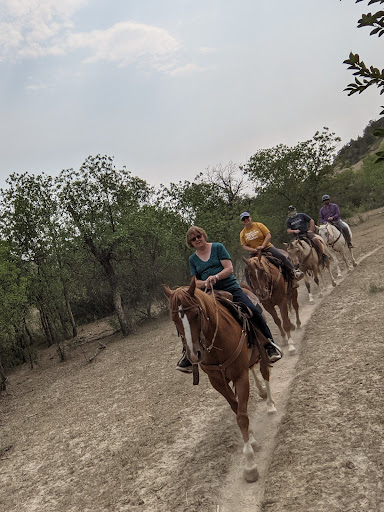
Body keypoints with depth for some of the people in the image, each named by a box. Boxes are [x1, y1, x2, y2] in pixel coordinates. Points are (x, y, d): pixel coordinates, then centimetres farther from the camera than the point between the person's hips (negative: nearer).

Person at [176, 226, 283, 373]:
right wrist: (205, 283, -16)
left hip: (230, 288, -3)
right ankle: (189, 355, 9)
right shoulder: (193, 259, 12)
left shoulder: (218, 247, 3)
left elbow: (229, 268, -6)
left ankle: (270, 344, -5)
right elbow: (195, 282, 8)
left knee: (253, 311, -21)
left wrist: (215, 277, -24)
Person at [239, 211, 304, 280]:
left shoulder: (259, 225, -3)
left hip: (266, 247, -2)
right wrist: (254, 250, -20)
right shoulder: (242, 233, 1)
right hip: (255, 253, 2)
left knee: (282, 256, -18)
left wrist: (262, 246, -21)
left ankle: (294, 271, -7)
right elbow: (244, 246, -2)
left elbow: (268, 235, -9)